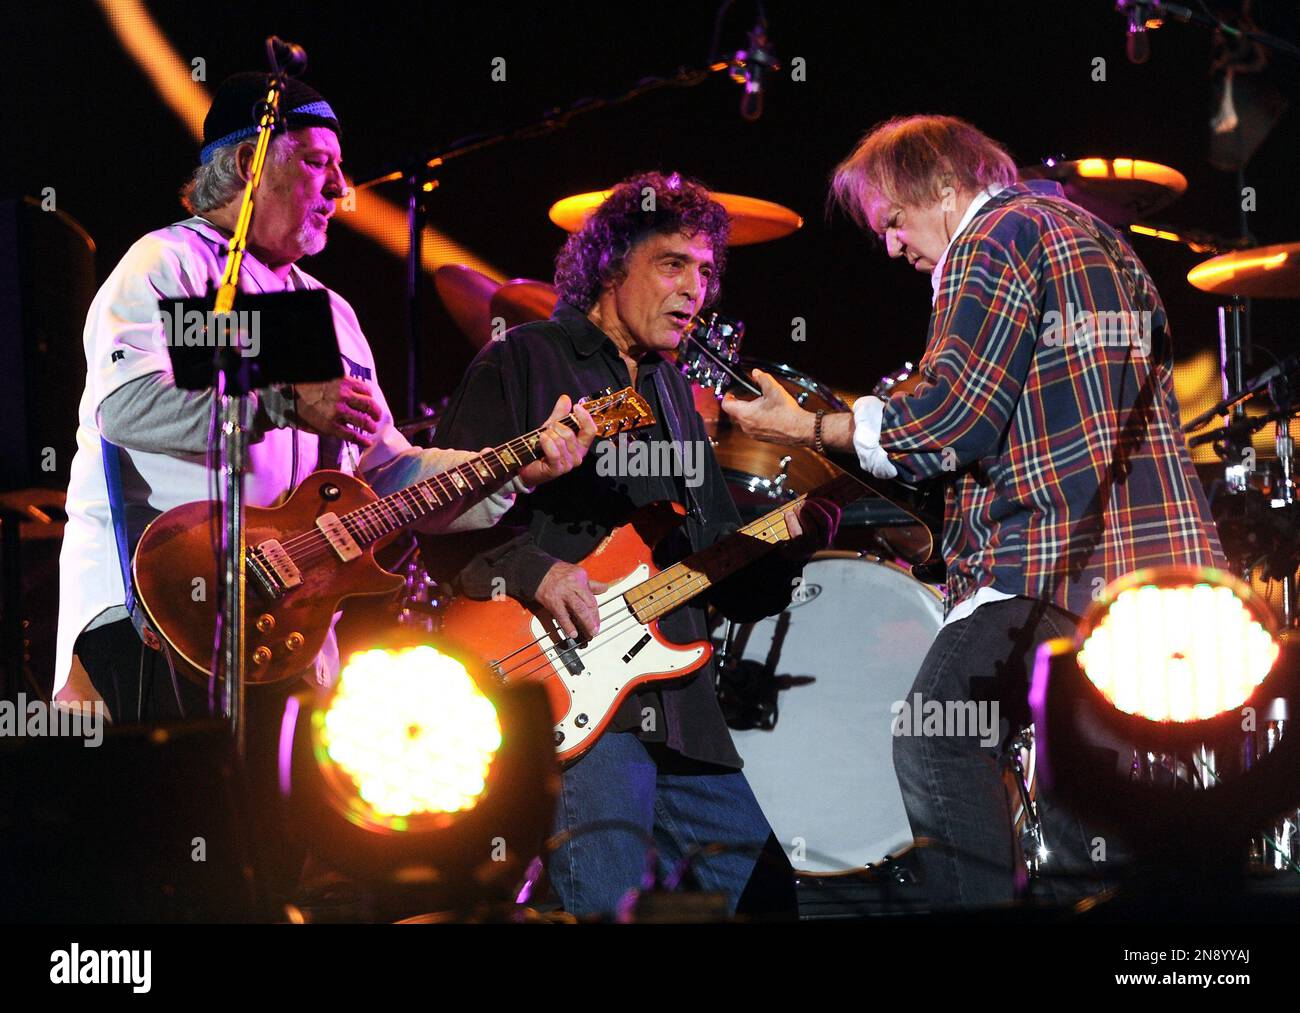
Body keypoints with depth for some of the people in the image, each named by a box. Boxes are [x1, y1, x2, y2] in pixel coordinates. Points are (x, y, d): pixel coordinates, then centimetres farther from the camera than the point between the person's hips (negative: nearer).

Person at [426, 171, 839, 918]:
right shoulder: (524, 364, 1)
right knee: (613, 908, -18)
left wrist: (791, 541, 3)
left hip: (683, 709, 8)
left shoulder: (675, 394, 23)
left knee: (765, 894, 8)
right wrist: (532, 572, -21)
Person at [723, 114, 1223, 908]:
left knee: (939, 749, -10)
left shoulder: (994, 238, -4)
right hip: (1161, 559, 9)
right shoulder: (1097, 237, 24)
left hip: (1055, 555, -9)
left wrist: (807, 428, -1)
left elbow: (949, 422, -11)